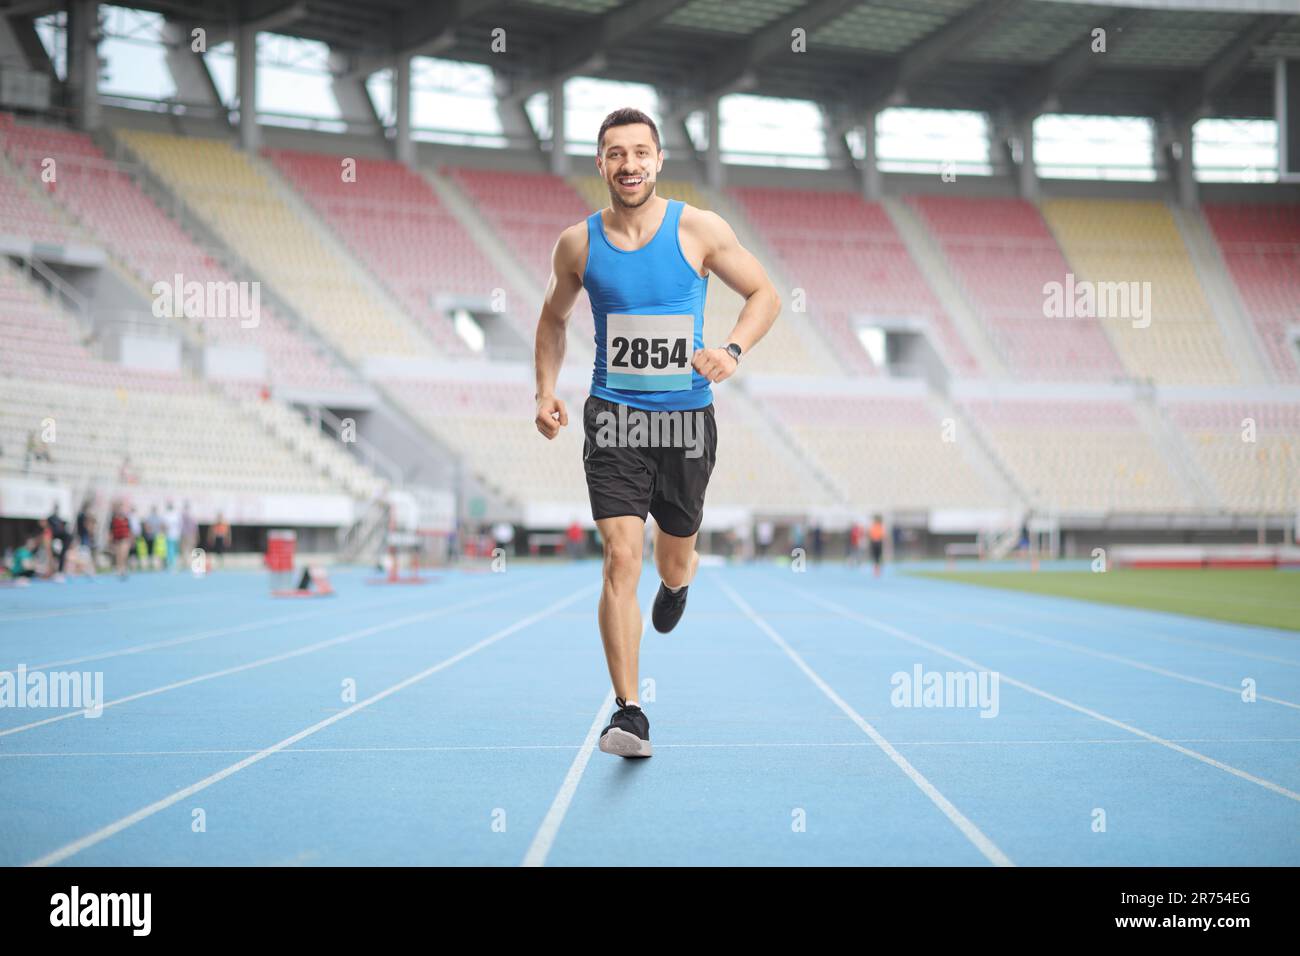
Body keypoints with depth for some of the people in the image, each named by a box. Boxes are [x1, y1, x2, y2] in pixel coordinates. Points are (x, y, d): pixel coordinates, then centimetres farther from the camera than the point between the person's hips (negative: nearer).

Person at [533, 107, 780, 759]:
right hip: (613, 417, 0)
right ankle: (628, 713, -12)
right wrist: (546, 391, 4)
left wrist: (734, 348, -15)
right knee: (622, 558, -14)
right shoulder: (578, 244, 0)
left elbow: (764, 295, 4)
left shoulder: (698, 229, -5)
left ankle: (678, 581, 55)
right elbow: (554, 318, 17)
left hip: (686, 417, 1)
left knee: (673, 560, 14)